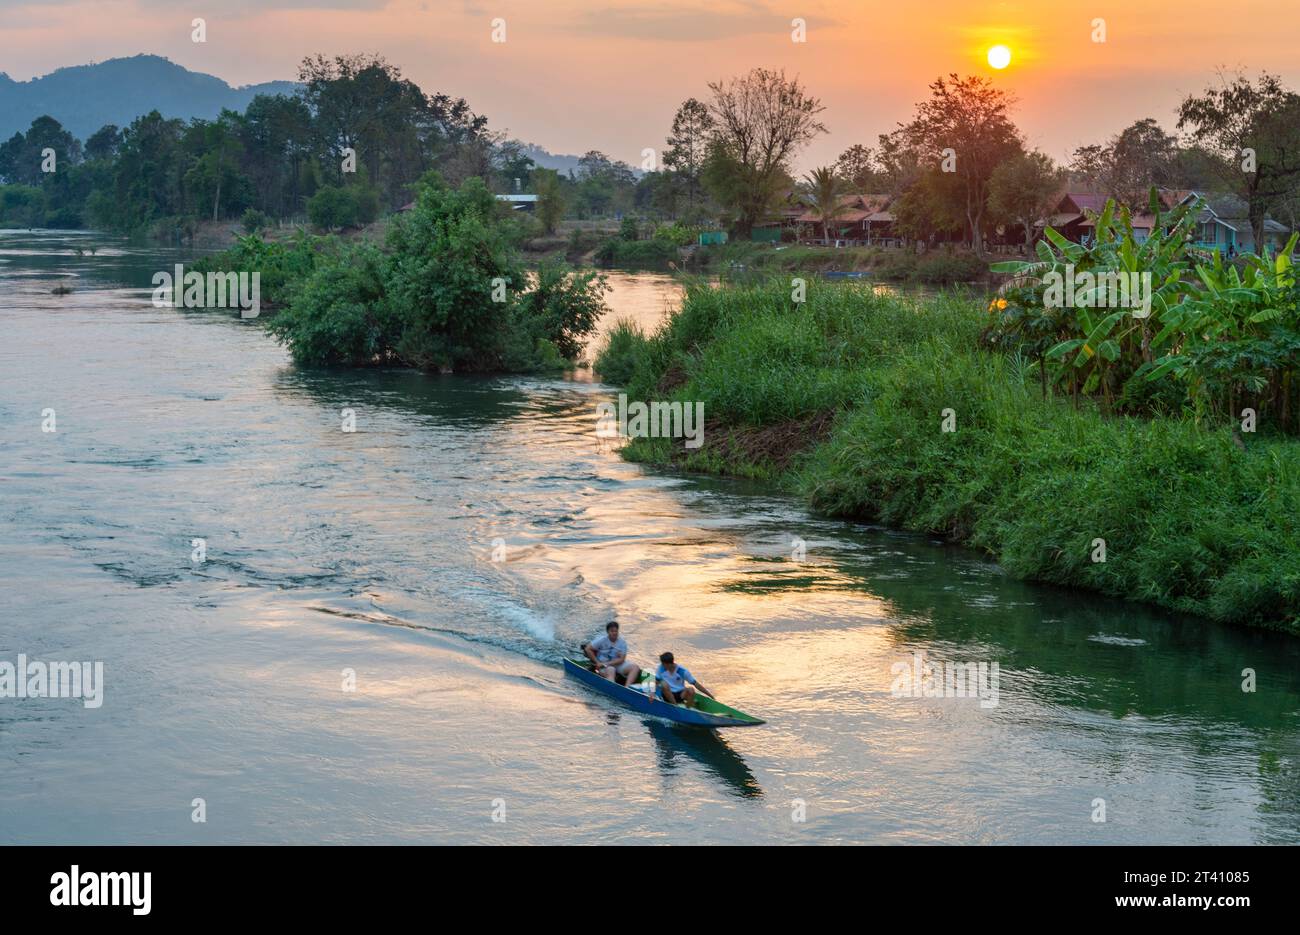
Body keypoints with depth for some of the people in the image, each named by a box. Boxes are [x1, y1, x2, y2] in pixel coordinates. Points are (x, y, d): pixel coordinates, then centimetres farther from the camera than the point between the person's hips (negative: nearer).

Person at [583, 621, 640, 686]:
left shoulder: (622, 642, 1)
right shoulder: (602, 640, -5)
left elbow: (621, 659, -6)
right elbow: (588, 649, -5)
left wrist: (606, 664, -18)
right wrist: (597, 662, -10)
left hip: (617, 664, 4)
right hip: (603, 666, -4)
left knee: (635, 667, -19)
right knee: (611, 670, -38)